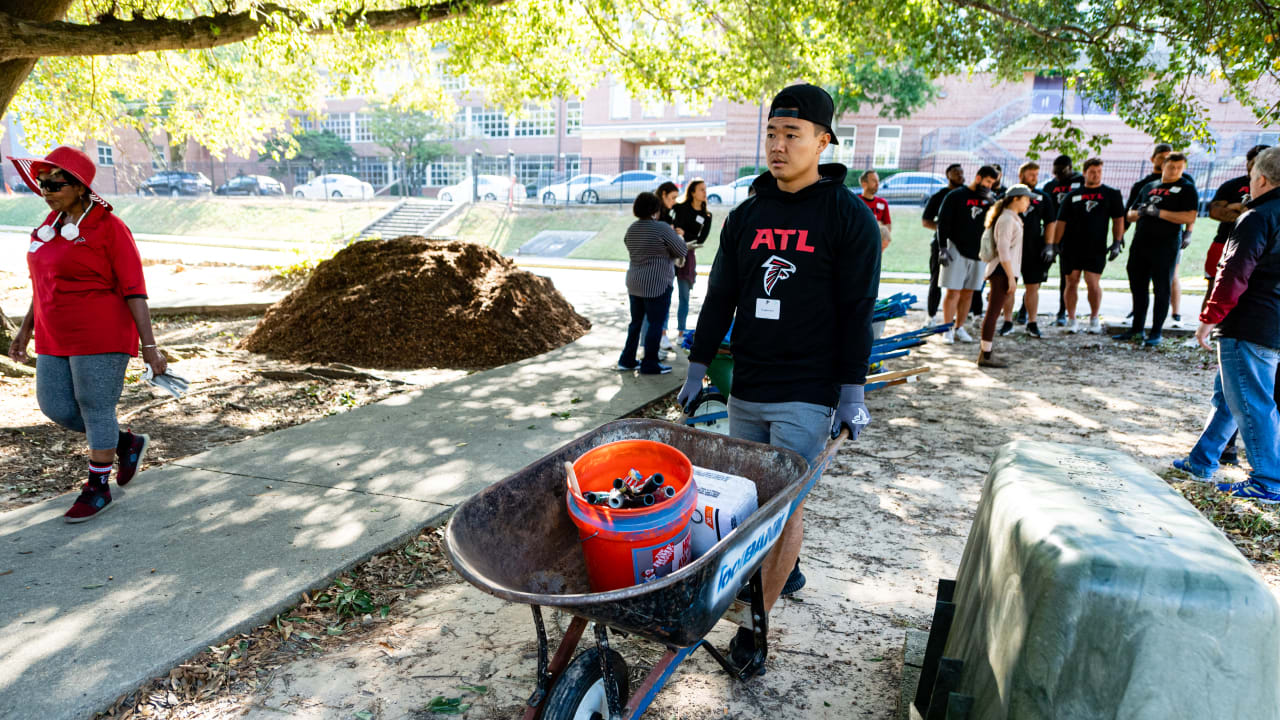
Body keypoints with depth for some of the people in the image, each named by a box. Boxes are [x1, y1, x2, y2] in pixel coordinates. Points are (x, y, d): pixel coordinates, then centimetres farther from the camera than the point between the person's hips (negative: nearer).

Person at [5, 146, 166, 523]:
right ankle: (128, 443, 28)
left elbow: (134, 290, -15)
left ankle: (98, 488, 16)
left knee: (95, 409, 1)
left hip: (101, 338, -8)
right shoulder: (52, 224, 10)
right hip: (56, 339, 8)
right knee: (55, 406, 9)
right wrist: (26, 328, 20)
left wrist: (149, 346, -18)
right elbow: (45, 282, 20)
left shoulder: (109, 227, -12)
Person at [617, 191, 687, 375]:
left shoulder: (631, 229, 6)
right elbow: (682, 251, -8)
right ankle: (650, 364, 7)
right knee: (655, 324, 2)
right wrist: (678, 237, 12)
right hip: (657, 285, -7)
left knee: (636, 322, 16)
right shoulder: (662, 228, -14)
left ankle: (627, 360, 21)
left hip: (634, 283, 7)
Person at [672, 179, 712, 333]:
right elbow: (677, 228, -5)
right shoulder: (680, 208, 2)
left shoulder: (706, 216, 10)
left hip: (687, 256, 3)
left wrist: (685, 235, -13)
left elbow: (701, 239, 0)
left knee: (684, 297, 5)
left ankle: (681, 334, 13)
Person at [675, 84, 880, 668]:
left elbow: (857, 311, -6)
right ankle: (787, 569, 40)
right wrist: (698, 367, 10)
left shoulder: (849, 217, -4)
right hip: (745, 388, 5)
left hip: (807, 393, -5)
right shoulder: (747, 215, 9)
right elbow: (720, 296, 12)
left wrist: (852, 393, -9)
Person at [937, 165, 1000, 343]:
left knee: (968, 293, 7)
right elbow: (943, 222, -5)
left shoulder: (988, 199, 13)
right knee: (953, 292, -7)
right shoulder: (956, 195, -2)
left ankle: (959, 328, 16)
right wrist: (942, 248, -12)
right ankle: (947, 330, -1)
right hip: (957, 250, -5)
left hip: (978, 253, 5)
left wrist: (990, 202, -4)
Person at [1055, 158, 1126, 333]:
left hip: (1097, 248, -1)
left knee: (1093, 283, -6)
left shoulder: (1111, 194, 8)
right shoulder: (1072, 195, 9)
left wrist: (1117, 242, -2)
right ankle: (1072, 319, 13)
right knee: (1071, 282, 3)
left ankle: (1094, 318, 12)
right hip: (1071, 248, 2)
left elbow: (1118, 219, 8)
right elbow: (1061, 221, 9)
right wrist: (1056, 244, 3)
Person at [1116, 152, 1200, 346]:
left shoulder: (1186, 189, 3)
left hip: (1166, 246, -5)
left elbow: (1190, 217, -10)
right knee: (1138, 287, 8)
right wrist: (1140, 212, -3)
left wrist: (1159, 212, -17)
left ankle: (1156, 333, 4)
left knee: (1162, 290, -2)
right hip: (1140, 244, 5)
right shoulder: (1149, 187, 19)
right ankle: (1137, 330, 17)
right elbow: (1130, 215, 21)